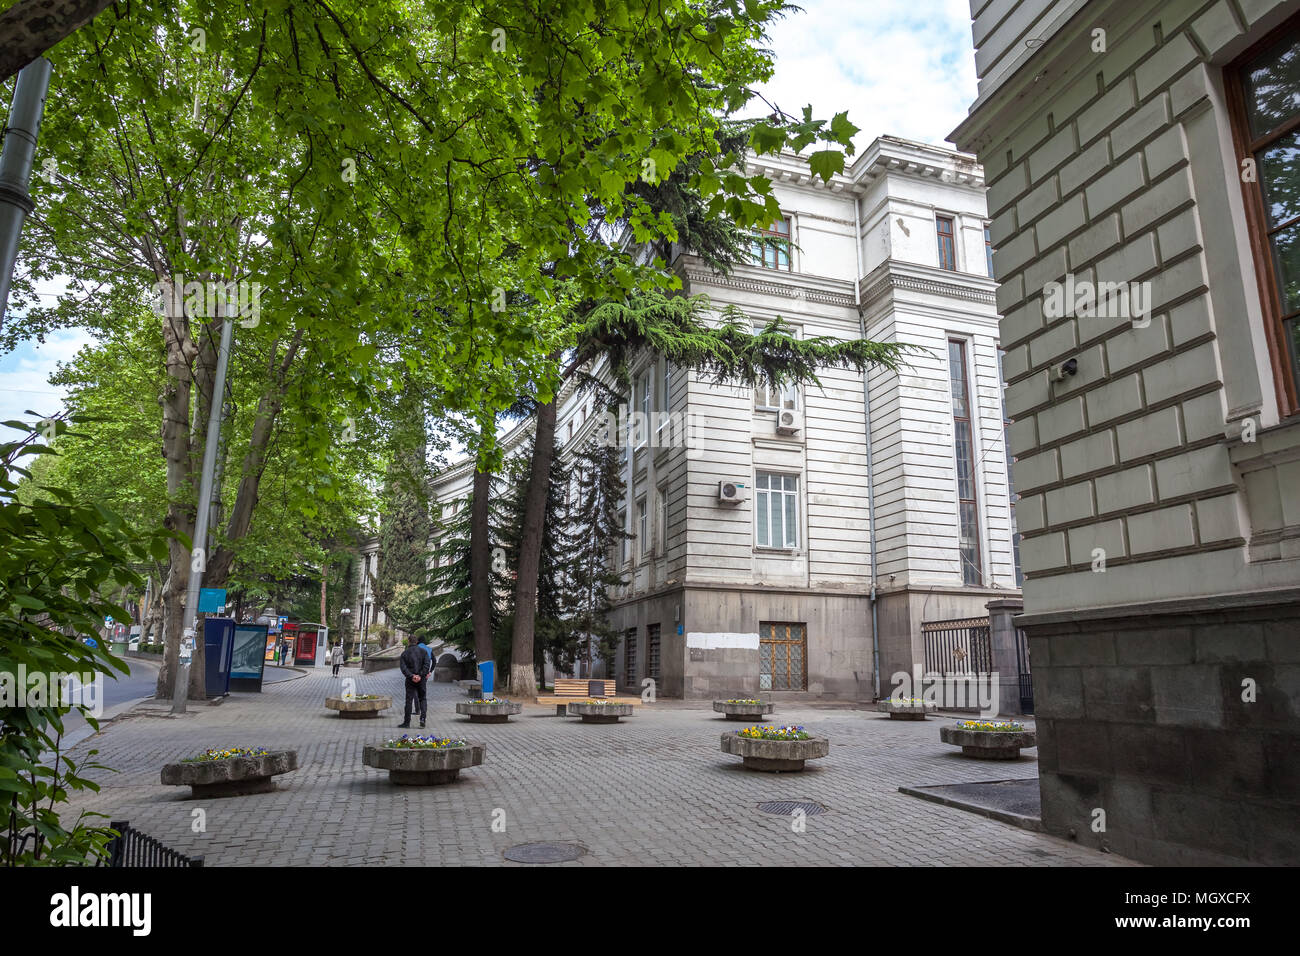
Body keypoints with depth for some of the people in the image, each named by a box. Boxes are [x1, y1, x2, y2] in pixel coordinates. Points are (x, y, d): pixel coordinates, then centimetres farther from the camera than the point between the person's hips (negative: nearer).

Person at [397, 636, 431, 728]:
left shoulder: (404, 653, 2)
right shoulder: (423, 652, 3)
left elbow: (403, 667, -9)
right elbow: (426, 664, -10)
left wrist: (411, 676, -15)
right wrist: (420, 675, -14)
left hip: (410, 680, 0)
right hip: (421, 680, 1)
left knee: (409, 700, 4)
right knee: (422, 698, 11)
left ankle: (407, 722, 6)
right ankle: (422, 718, -5)